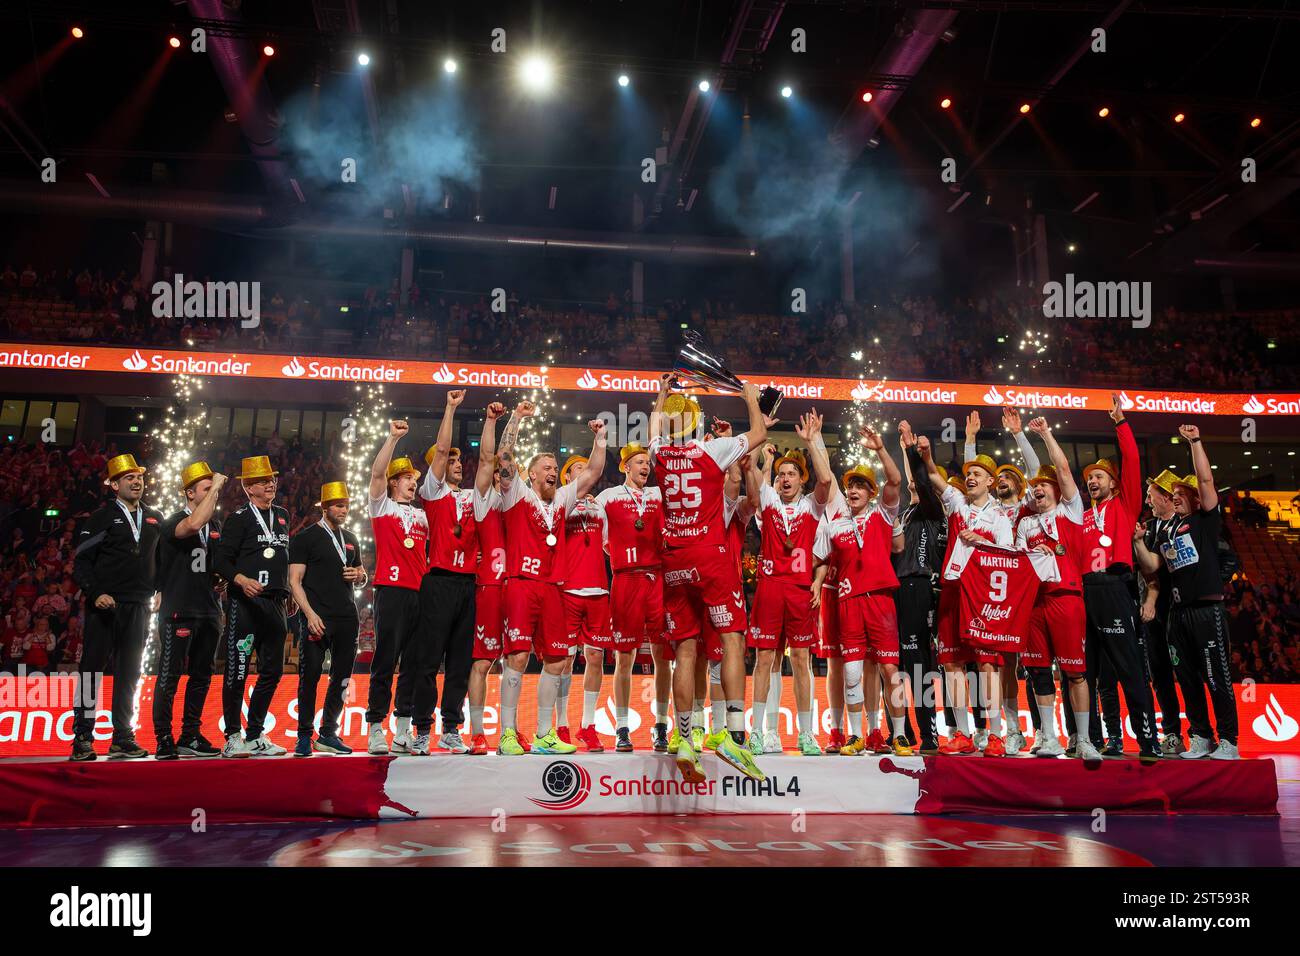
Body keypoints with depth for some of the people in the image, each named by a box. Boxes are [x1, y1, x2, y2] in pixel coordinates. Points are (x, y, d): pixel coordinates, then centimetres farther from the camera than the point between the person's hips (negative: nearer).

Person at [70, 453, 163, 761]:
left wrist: (160, 591, 8)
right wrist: (95, 593, -15)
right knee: (92, 670, -1)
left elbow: (162, 559, 20)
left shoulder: (155, 520, 14)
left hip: (139, 608, 4)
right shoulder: (100, 518, 1)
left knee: (129, 674, 7)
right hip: (104, 605, -4)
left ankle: (123, 738, 14)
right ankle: (82, 739, 4)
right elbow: (81, 562, -4)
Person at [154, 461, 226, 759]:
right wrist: (216, 485, -25)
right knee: (169, 676, -4)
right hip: (179, 610, -7)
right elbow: (194, 524, -32)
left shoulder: (216, 523, 14)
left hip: (208, 611, 7)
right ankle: (164, 739, 4)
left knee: (202, 675, 11)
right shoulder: (173, 522, -8)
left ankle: (190, 737, 21)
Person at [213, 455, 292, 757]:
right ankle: (232, 738, 7)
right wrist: (242, 580, -25)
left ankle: (255, 736, 17)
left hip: (274, 604, 7)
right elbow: (220, 560, -9)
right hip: (245, 603, -7)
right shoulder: (239, 519, -3)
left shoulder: (282, 515, 16)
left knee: (272, 671, 8)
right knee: (237, 671, -2)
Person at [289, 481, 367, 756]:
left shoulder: (351, 540, 19)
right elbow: (294, 581, -5)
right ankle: (304, 736, 2)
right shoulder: (305, 537, 1)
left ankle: (328, 734, 16)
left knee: (342, 678, 6)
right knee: (310, 676, -7)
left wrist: (359, 575, 2)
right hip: (318, 617, -6)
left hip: (347, 617, 6)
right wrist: (310, 614, -16)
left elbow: (361, 581, 27)